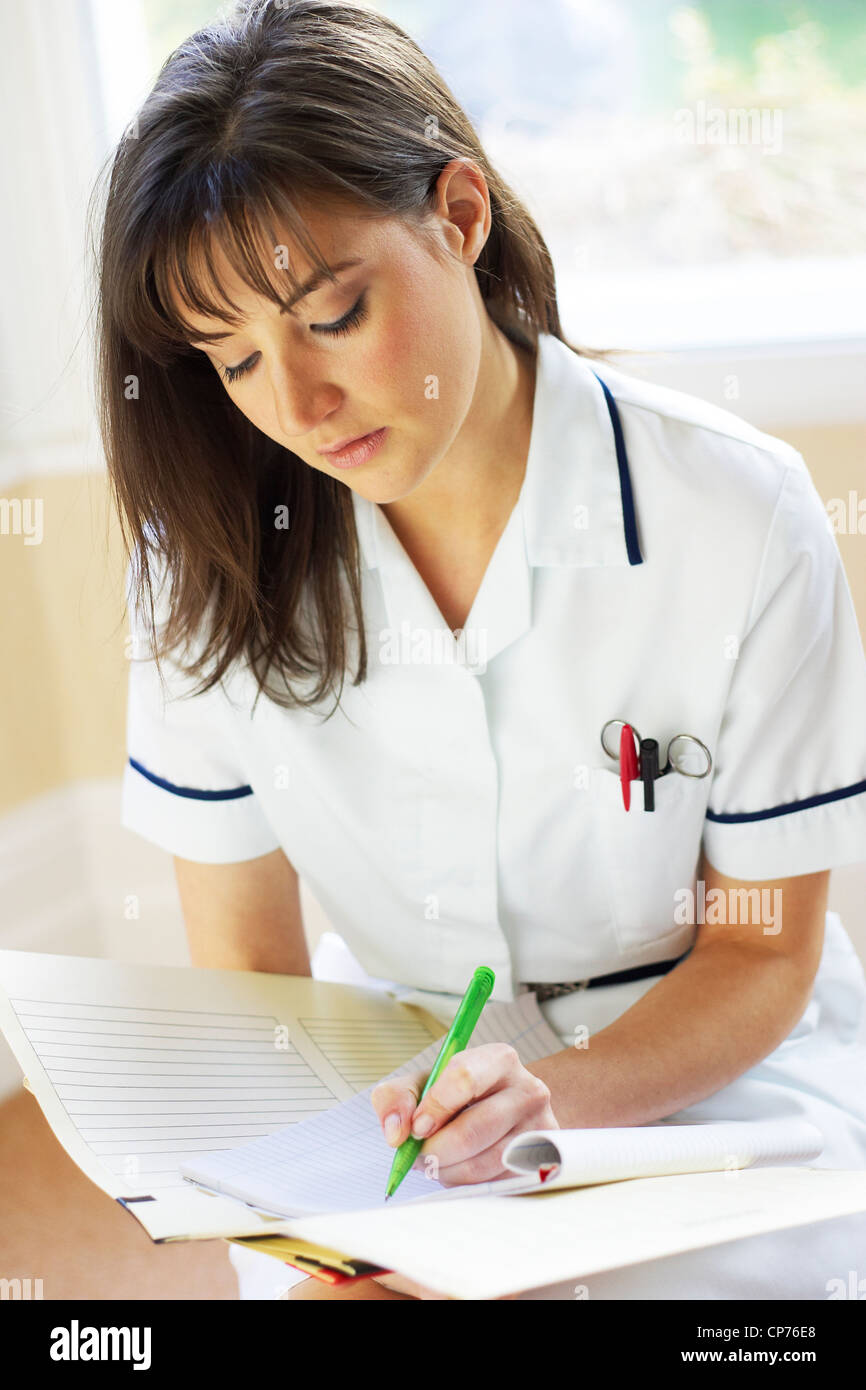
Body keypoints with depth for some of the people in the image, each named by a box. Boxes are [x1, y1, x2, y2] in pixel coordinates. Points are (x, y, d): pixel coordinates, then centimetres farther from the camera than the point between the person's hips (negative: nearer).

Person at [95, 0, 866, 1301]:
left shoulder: (737, 517, -15)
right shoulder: (213, 556, -8)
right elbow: (242, 963, -3)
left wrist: (558, 1095, -25)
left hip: (707, 1076, -1)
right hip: (404, 1095, 2)